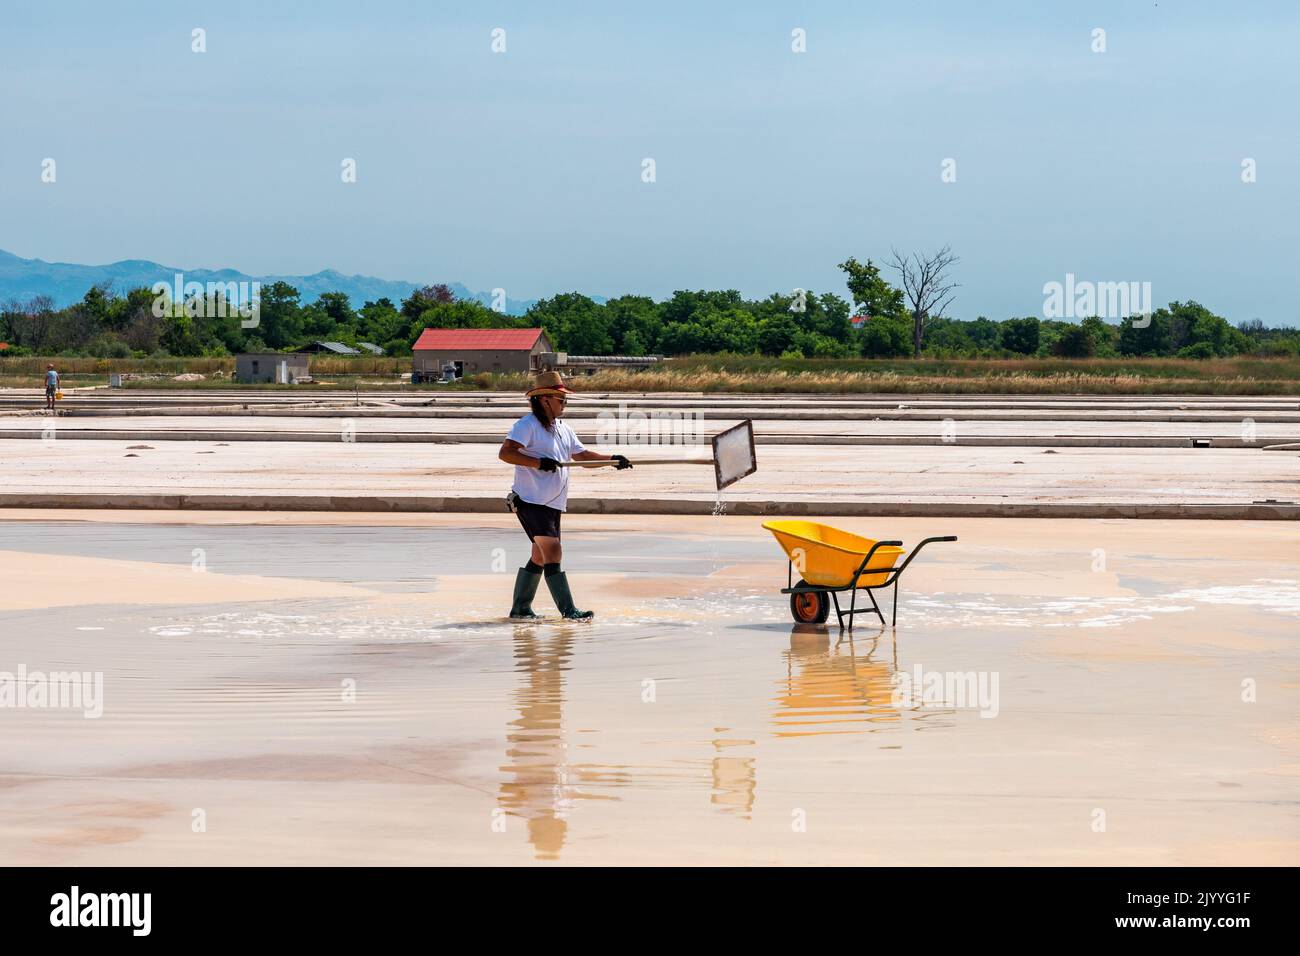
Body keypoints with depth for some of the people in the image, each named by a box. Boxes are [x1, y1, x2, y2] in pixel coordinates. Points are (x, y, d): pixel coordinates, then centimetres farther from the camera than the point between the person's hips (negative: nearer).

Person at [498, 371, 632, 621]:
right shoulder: (527, 425, -10)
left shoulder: (563, 429, 18)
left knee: (540, 557, 12)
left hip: (552, 505, 9)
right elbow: (505, 453, -19)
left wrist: (612, 459, 7)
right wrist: (539, 463, -26)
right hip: (531, 501, -9)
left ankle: (520, 609, 20)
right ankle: (568, 611, -18)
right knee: (552, 553, -14)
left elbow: (582, 455, 21)